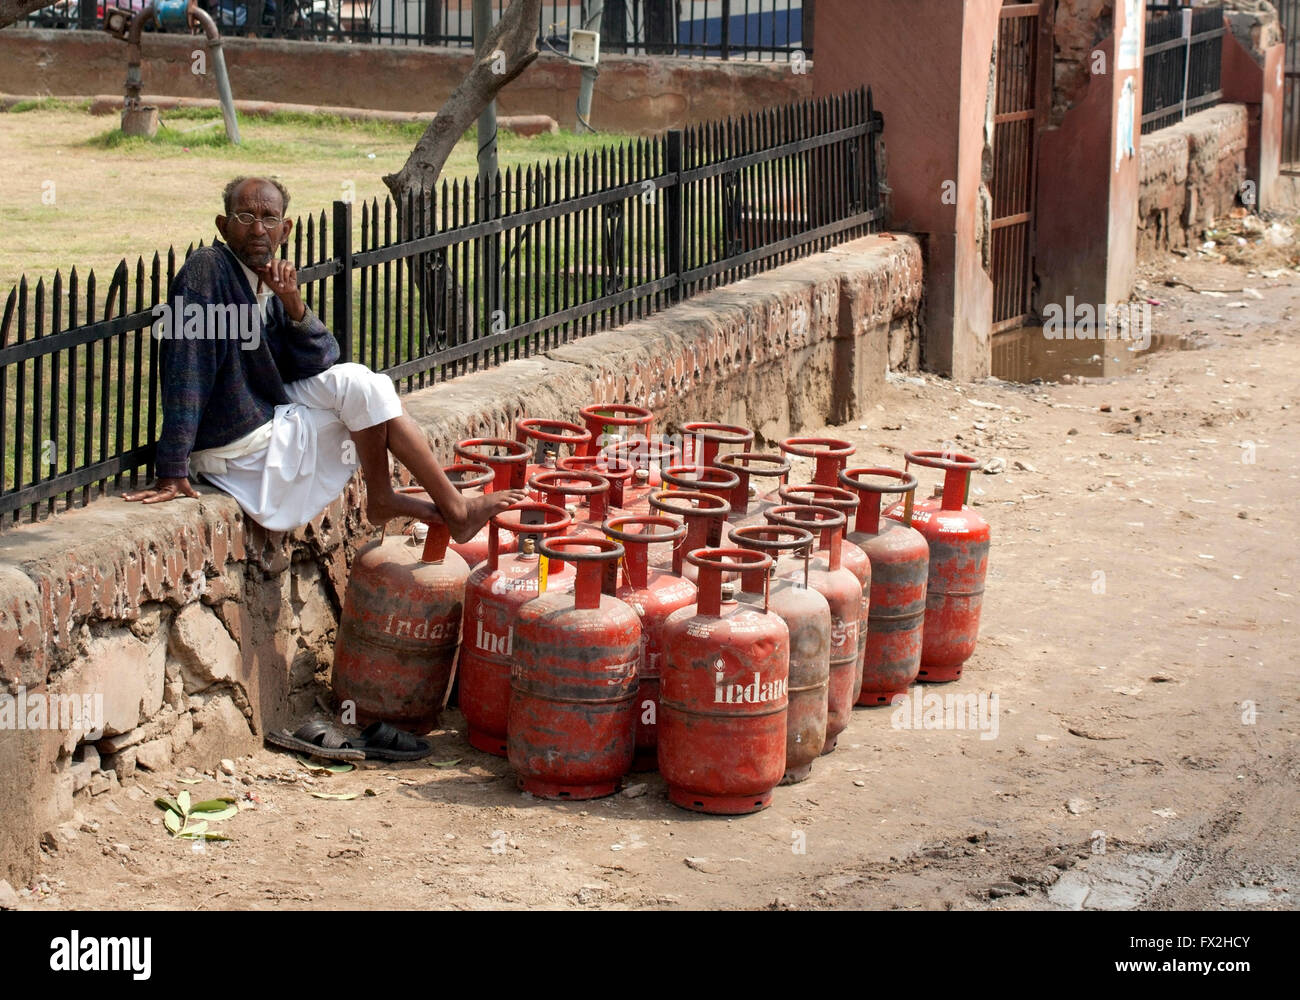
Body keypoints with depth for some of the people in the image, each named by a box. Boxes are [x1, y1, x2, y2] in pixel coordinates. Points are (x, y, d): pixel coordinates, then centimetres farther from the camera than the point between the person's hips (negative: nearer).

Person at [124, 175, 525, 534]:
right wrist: (172, 473, -30)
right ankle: (455, 510, 5)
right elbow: (185, 373, -26)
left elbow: (322, 363, 3)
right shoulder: (206, 270, -20)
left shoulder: (269, 282, 5)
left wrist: (293, 305, -15)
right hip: (240, 448, -8)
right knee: (364, 391, -6)